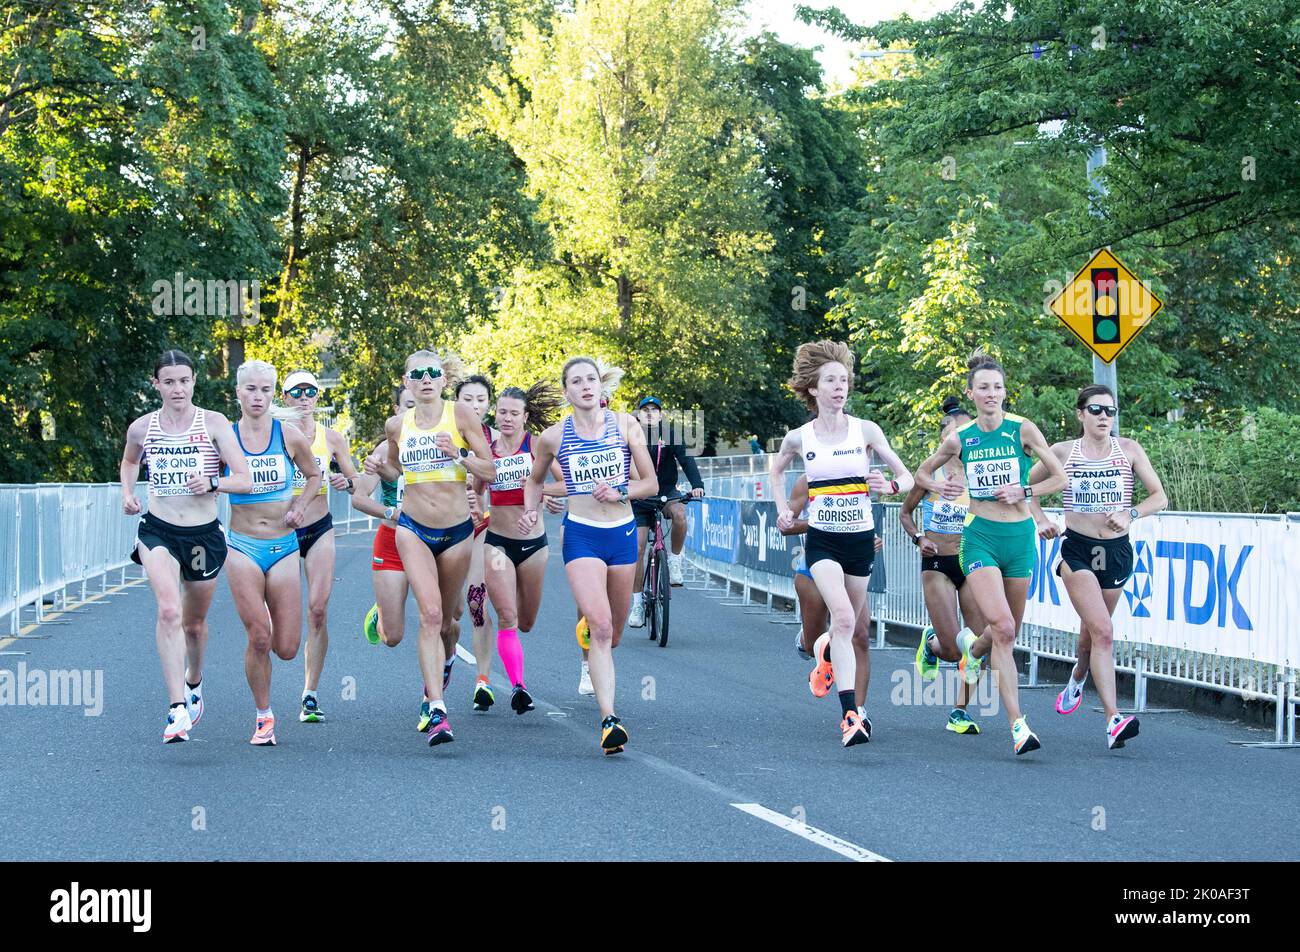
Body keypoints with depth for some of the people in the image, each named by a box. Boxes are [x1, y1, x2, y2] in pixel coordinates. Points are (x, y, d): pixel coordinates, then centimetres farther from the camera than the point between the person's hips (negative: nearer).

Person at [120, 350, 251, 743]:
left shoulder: (214, 424, -5)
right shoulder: (141, 428, 1)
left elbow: (245, 479, -8)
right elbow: (129, 462, 25)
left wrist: (213, 482, -26)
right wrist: (128, 493, 6)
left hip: (203, 534, 1)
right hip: (158, 531, 0)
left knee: (194, 622, 17)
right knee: (169, 611, -24)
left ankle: (194, 682, 50)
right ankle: (177, 710, -28)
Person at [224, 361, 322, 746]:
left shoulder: (290, 436, -1)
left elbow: (314, 476, 14)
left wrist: (300, 505, 0)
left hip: (284, 547, 1)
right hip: (242, 548, -1)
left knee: (287, 649, -1)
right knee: (258, 640, -10)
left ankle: (266, 623, 36)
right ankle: (264, 717, 10)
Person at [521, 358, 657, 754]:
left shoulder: (625, 425, 1)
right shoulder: (553, 437, 1)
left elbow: (651, 483, 3)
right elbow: (535, 479, 20)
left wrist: (620, 493, -14)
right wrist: (530, 510, 1)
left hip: (622, 532, 2)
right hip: (581, 535, -2)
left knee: (613, 633, 12)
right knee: (600, 627, -21)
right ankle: (609, 719, -26)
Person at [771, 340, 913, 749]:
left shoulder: (866, 431, -2)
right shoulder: (798, 438, 0)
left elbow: (907, 477, 0)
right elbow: (777, 470, 23)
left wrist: (890, 485, -22)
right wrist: (784, 509, 10)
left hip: (860, 539, 2)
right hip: (822, 541, -2)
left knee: (849, 625, 13)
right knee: (844, 618, -23)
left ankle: (827, 653, 52)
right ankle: (851, 715, -26)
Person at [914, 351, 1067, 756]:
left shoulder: (1023, 430, -3)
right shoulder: (958, 439, 1)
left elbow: (1060, 477, 2)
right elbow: (922, 472, 18)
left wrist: (1023, 491, -12)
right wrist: (937, 486, -3)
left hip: (1019, 536, 2)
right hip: (979, 536, -1)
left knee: (1008, 631, 13)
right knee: (1002, 629, -18)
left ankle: (973, 647, 50)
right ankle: (1017, 724, -17)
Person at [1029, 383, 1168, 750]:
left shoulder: (1129, 450, 1)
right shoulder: (1063, 452, -2)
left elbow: (1160, 497, 1)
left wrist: (1130, 514, -16)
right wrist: (1040, 519, -2)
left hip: (1117, 551, 3)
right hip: (1077, 550, -3)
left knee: (1093, 629, 18)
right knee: (1102, 632, -18)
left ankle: (1078, 677, 52)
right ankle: (1113, 720, -24)